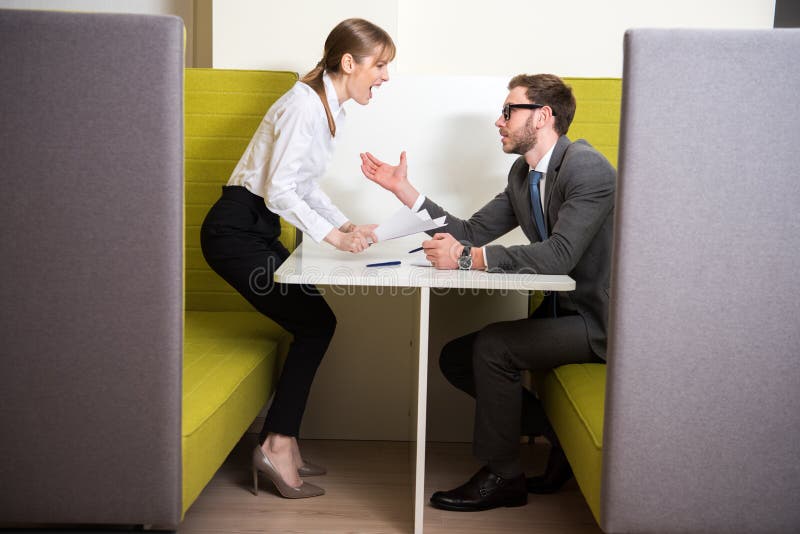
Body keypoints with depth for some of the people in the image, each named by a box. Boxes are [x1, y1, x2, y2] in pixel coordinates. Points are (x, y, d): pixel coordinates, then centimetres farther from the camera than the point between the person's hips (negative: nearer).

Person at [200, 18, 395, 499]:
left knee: (313, 325, 6)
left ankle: (282, 442, 13)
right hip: (235, 230, -9)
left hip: (259, 230, 9)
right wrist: (332, 236, -23)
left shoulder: (330, 108, 12)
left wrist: (346, 225, 4)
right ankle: (277, 446, 1)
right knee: (315, 325, -8)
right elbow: (279, 190, -23)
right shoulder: (304, 104, -18)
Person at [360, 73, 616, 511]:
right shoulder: (523, 173, 8)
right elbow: (472, 232, 6)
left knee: (492, 345, -23)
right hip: (560, 311, 9)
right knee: (455, 359, 3)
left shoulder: (587, 168, -20)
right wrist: (403, 189, 2)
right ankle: (561, 434, 11)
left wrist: (469, 258, -32)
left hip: (597, 320, -9)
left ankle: (501, 476, -3)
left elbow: (559, 255, -31)